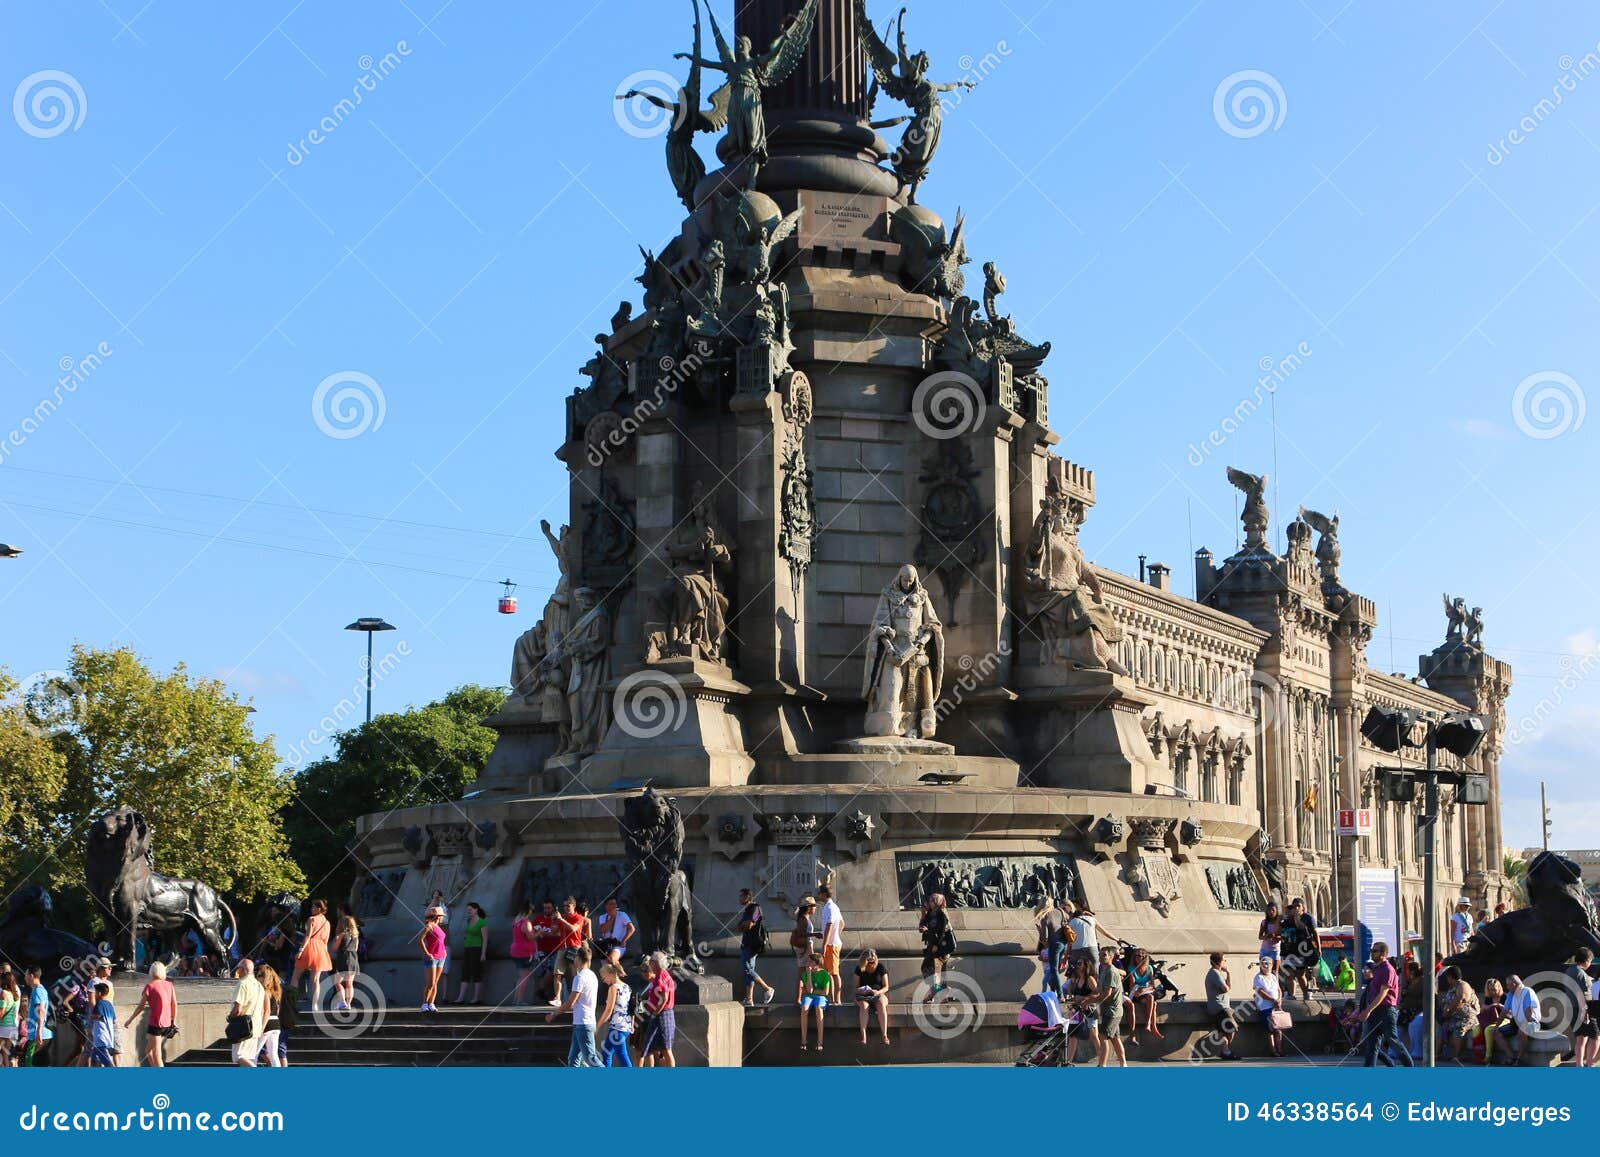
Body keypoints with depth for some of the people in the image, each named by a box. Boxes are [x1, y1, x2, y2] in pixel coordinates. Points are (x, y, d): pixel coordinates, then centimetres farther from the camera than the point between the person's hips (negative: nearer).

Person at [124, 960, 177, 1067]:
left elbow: (140, 1006, -4)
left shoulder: (150, 986, -8)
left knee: (156, 1055, 0)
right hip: (167, 1024, 6)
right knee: (148, 1052, 19)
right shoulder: (169, 984, 6)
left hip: (155, 1024, -6)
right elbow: (174, 1004, 8)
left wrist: (130, 1020, 7)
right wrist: (174, 1021, 18)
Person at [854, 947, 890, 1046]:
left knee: (881, 1005, -36)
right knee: (864, 1005, -36)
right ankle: (863, 1035, -43)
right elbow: (856, 987, 5)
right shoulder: (859, 969, 2)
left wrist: (878, 992, -20)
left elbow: (886, 987, 1)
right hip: (863, 996, 0)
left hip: (879, 994, 0)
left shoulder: (881, 968, 0)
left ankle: (884, 1035, -39)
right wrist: (860, 991, -18)